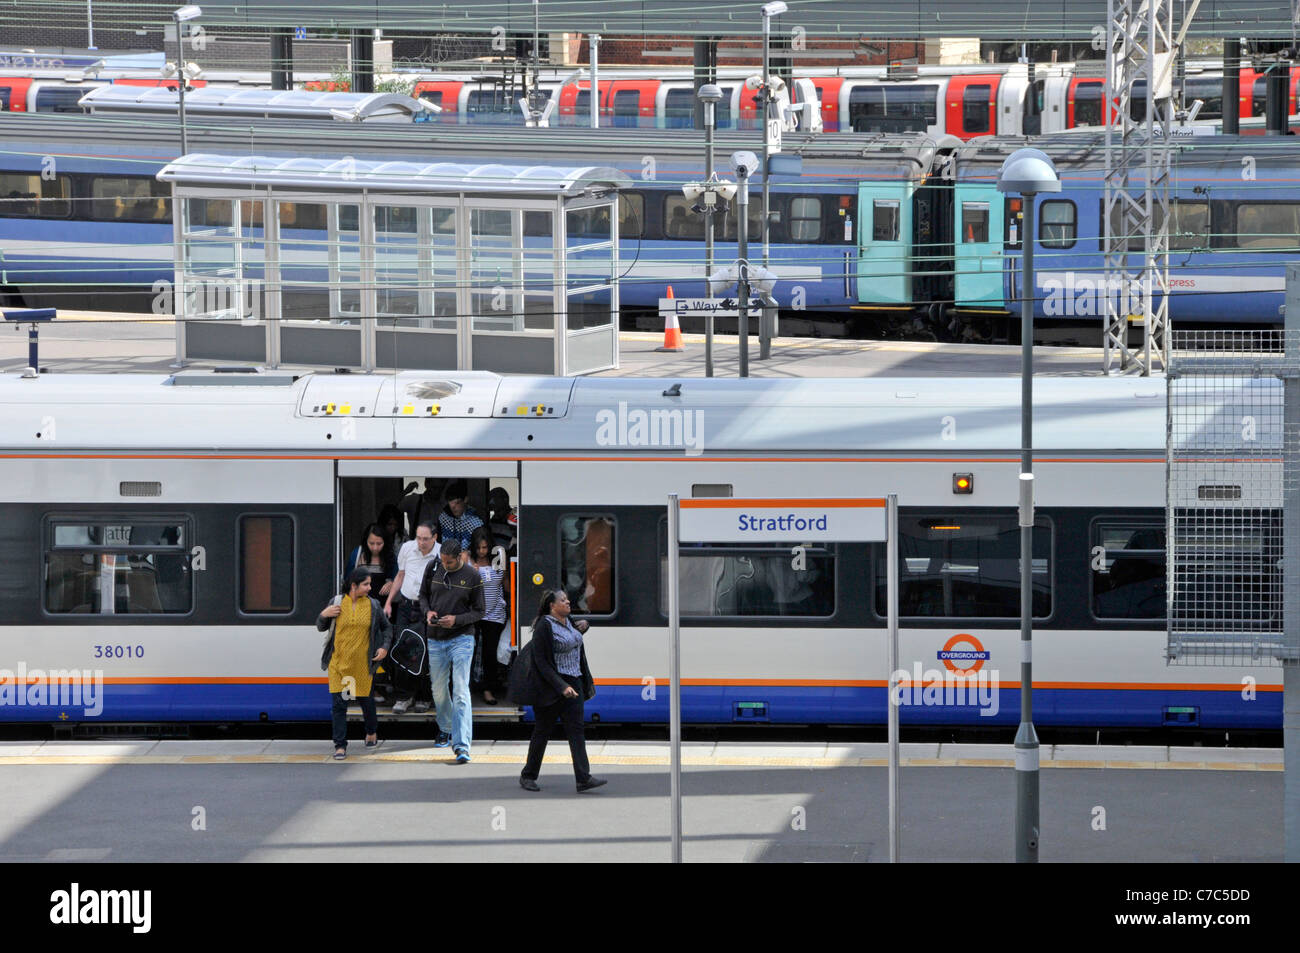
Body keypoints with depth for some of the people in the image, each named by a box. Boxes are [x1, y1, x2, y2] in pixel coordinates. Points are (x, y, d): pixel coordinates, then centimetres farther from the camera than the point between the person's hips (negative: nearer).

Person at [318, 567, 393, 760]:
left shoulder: (372, 606, 3)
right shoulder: (337, 603, 1)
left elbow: (386, 627, 17)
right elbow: (321, 628, 10)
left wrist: (385, 647, 3)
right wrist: (324, 615, -9)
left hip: (362, 665, 1)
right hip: (338, 663, -1)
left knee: (366, 700, 12)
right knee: (338, 704, -6)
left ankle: (372, 733, 39)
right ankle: (340, 746, -1)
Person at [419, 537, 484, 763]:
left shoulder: (472, 576, -7)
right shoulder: (433, 569, 2)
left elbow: (478, 611, -1)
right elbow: (423, 595, 15)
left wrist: (456, 619, -17)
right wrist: (427, 611, -6)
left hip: (461, 639, -4)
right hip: (436, 640, 4)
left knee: (461, 692, -13)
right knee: (438, 689, 14)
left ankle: (462, 745, -19)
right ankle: (445, 729, 38)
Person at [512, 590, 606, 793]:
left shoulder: (567, 622, 10)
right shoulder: (544, 626, -14)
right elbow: (542, 662, -18)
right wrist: (561, 687, -24)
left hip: (573, 683, 7)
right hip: (550, 685, -7)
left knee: (576, 729, -4)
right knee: (542, 731, 3)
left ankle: (583, 778, -12)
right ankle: (528, 776, 18)